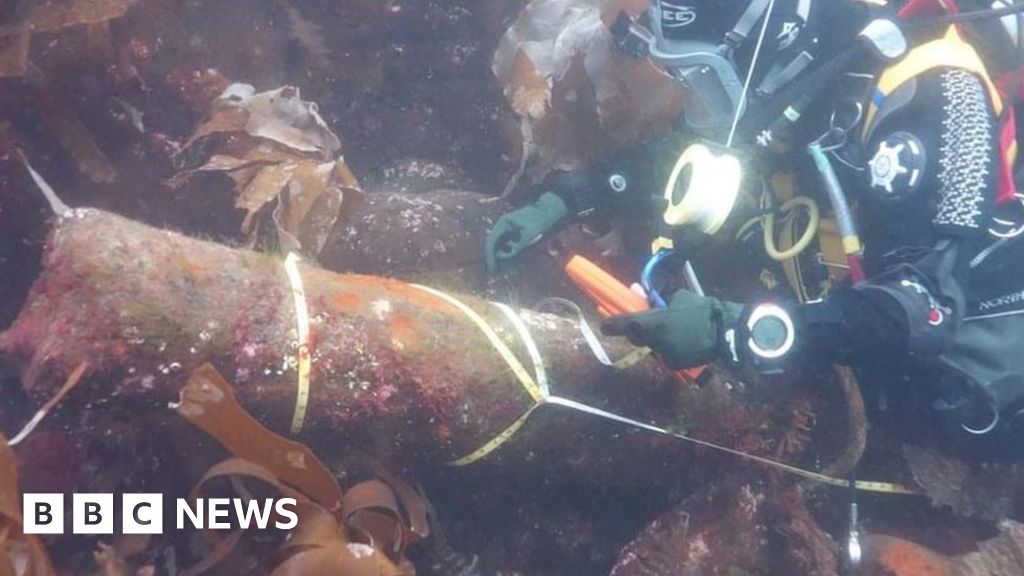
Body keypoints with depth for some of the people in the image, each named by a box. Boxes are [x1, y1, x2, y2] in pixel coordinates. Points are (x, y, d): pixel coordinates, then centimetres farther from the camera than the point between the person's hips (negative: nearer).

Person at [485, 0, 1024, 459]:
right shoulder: (801, 64, -10)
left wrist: (735, 330, -49)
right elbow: (686, 152, 1)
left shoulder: (933, 90, -30)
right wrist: (561, 200, -12)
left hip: (976, 308, -5)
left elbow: (931, 300, -38)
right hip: (882, 286, 5)